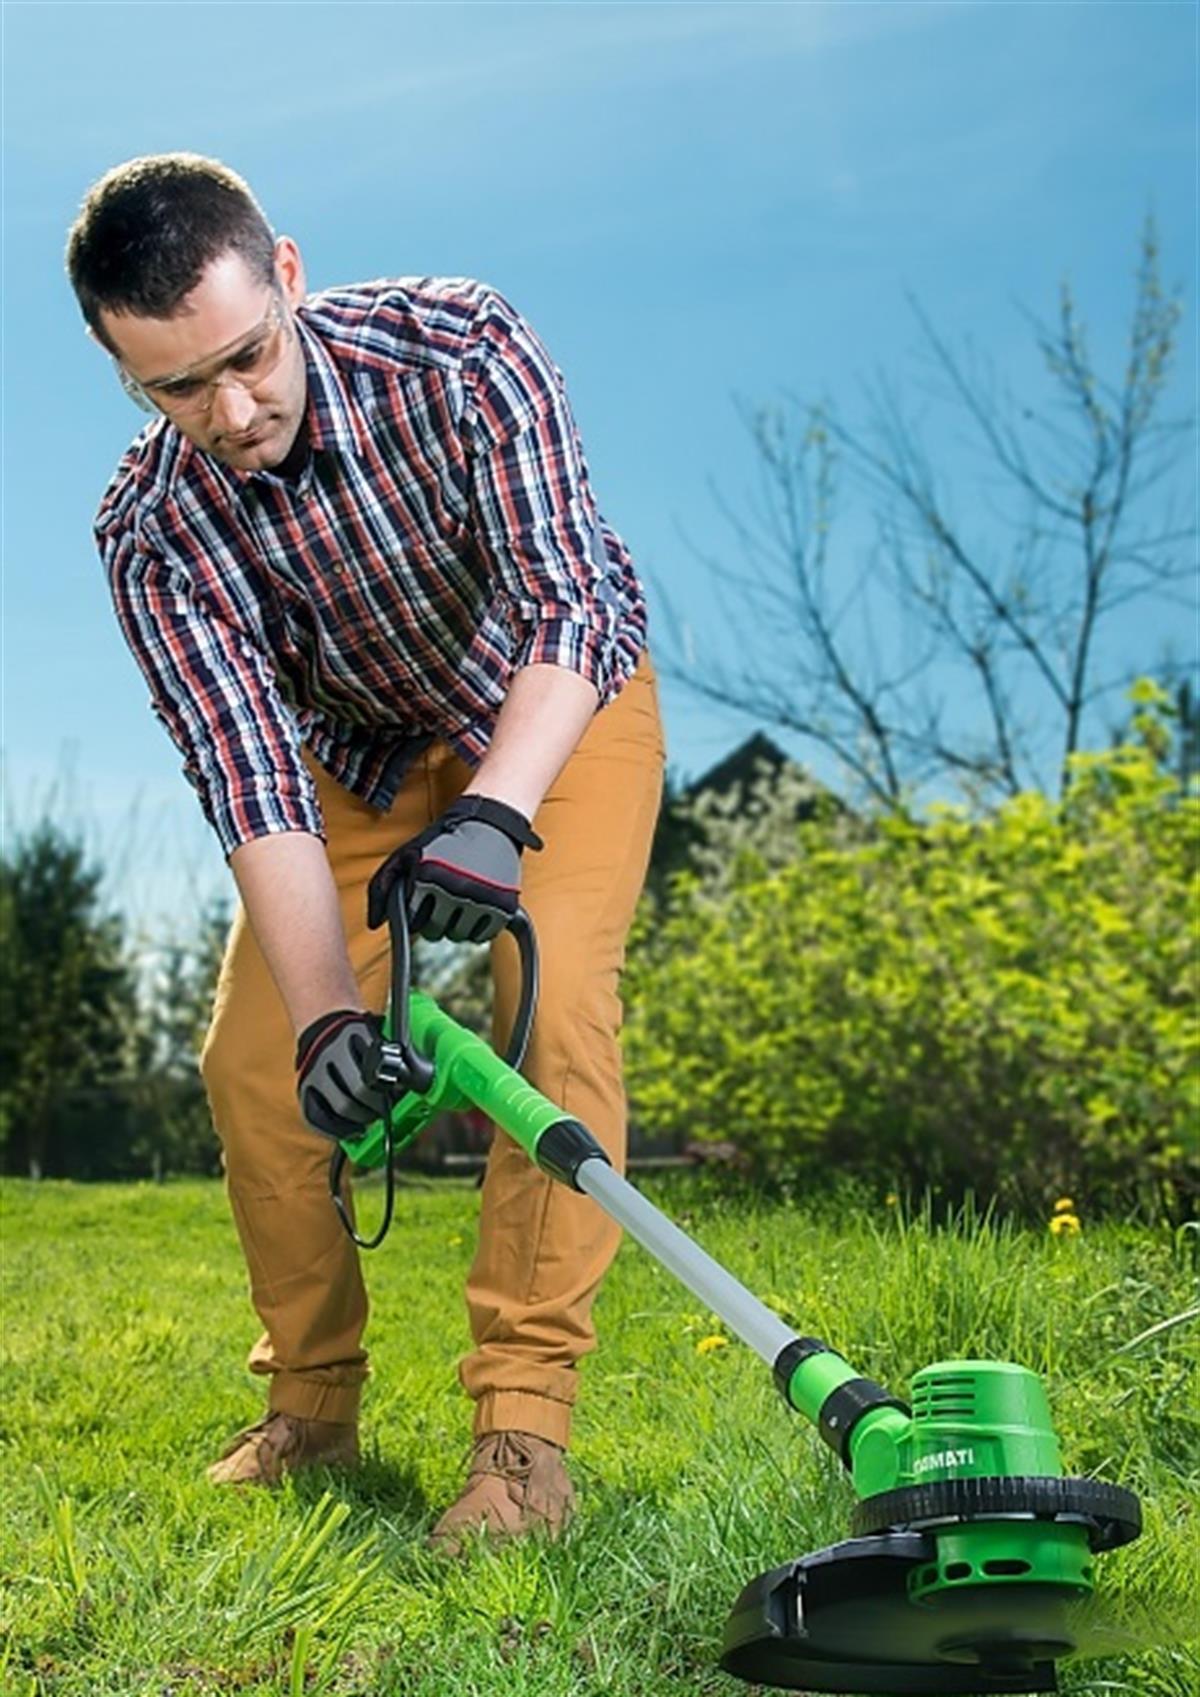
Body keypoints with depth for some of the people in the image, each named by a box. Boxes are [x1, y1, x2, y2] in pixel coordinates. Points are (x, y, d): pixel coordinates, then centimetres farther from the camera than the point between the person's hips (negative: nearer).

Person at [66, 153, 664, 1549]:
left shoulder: (460, 352, -32)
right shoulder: (150, 528, -26)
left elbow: (566, 601, -40)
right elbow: (253, 779, -32)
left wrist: (494, 815, -58)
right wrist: (326, 1013, -45)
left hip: (563, 704, -2)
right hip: (363, 744, 3)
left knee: (553, 1008, -24)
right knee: (252, 1056, -7)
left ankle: (524, 1422, -18)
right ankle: (310, 1404, 11)